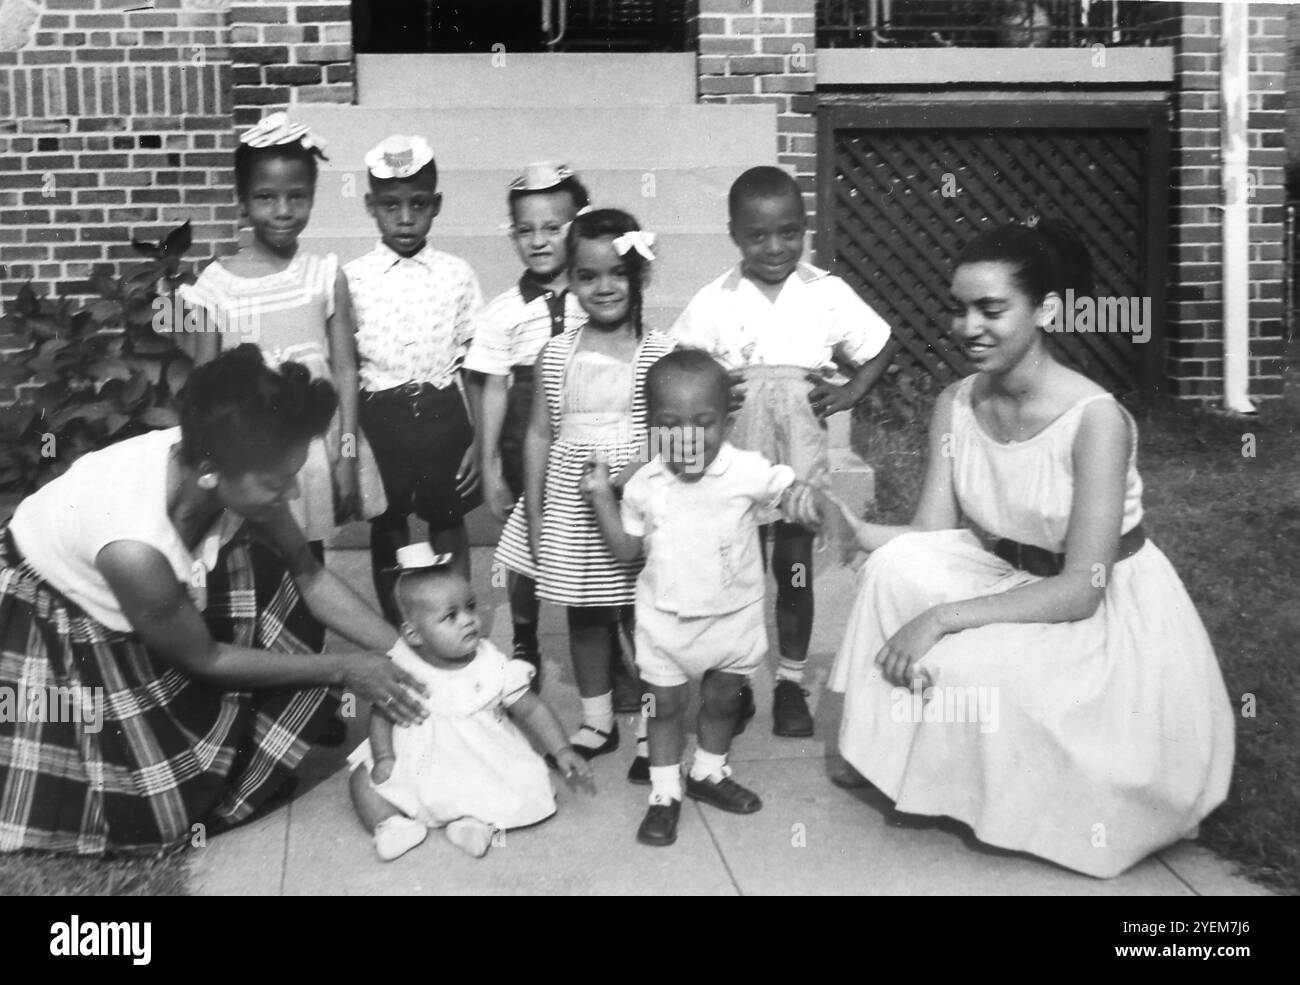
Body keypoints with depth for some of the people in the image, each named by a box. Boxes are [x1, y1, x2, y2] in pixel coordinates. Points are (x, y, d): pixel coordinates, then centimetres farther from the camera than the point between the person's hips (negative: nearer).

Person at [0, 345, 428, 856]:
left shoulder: (233, 469, -26)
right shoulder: (134, 550, -43)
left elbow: (309, 576, -10)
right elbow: (206, 659, -24)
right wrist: (343, 670, -20)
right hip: (53, 614, -6)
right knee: (162, 802, -5)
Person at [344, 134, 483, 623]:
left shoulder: (456, 275, 0)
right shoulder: (353, 278, -2)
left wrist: (479, 440, -1)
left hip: (443, 412, 0)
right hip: (380, 414, 0)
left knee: (449, 527, 12)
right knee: (387, 529, 11)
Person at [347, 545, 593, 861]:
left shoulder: (492, 667, -12)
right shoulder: (401, 668, -11)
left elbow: (531, 710, -4)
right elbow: (382, 714, 2)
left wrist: (562, 751, -12)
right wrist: (384, 755, -13)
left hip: (483, 773, -1)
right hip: (416, 770, 1)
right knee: (364, 779, -14)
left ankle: (477, 821, -16)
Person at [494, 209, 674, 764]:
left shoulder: (659, 354, -5)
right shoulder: (556, 354, 3)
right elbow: (539, 434, 6)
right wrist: (534, 512, 4)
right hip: (570, 504, 3)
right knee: (583, 612, 14)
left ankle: (652, 724, 19)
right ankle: (596, 719, 30)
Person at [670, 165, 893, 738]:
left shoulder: (828, 295, -4)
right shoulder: (713, 304, -6)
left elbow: (877, 351, 8)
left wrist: (848, 394, -7)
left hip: (801, 457, 0)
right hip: (733, 460, 0)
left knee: (794, 568, 10)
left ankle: (791, 682, 25)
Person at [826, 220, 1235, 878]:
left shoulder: (1095, 420, -26)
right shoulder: (955, 405, -6)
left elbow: (1081, 590, -27)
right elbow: (932, 536, -6)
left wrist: (943, 617, -32)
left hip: (1110, 613, -6)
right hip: (1013, 578, 6)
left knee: (963, 667, -29)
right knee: (896, 569, -19)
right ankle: (892, 759, -2)